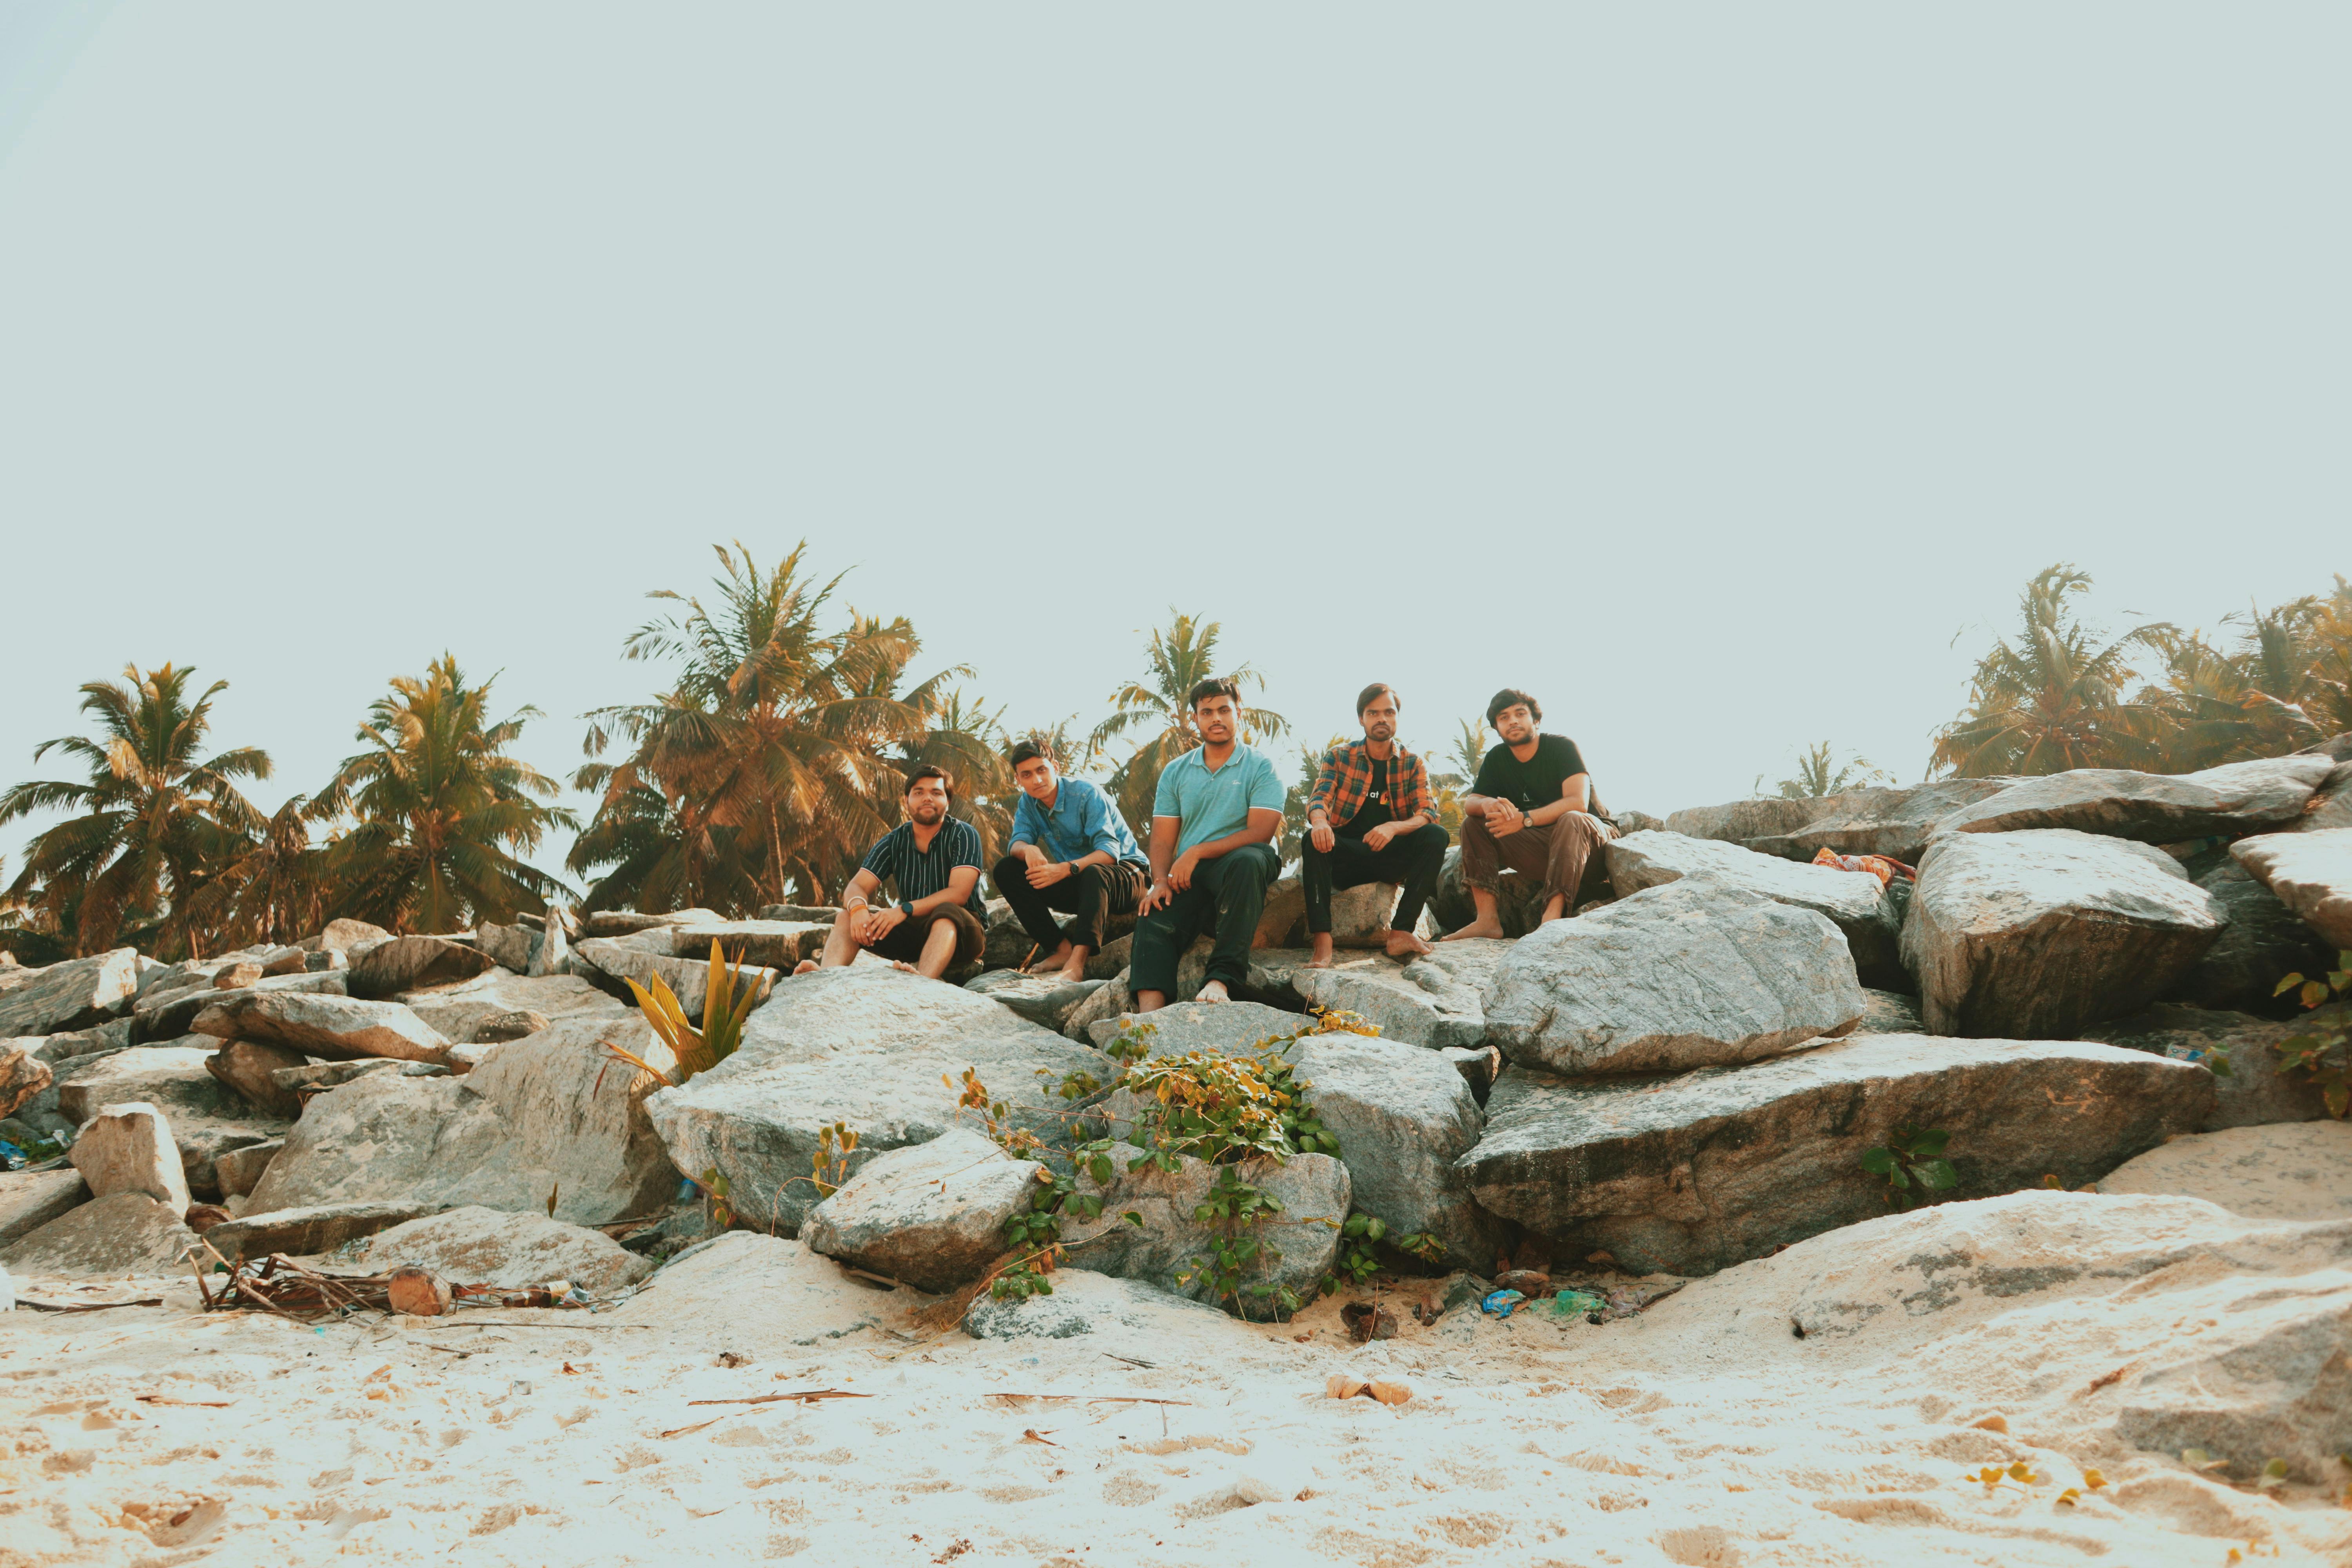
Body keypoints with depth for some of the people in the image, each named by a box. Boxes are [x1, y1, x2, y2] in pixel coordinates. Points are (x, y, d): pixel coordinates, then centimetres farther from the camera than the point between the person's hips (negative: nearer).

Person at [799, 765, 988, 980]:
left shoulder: (964, 835, -8)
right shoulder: (894, 842, 5)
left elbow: (959, 893, -21)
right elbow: (857, 887, -3)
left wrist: (905, 910, -33)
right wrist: (858, 908, -29)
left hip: (958, 932, -5)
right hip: (912, 932, 5)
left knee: (946, 913, -38)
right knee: (847, 916, -14)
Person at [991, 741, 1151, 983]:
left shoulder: (1087, 794, -18)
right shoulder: (1028, 803, 3)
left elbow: (1109, 852, -27)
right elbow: (1016, 844, -8)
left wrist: (1066, 869, -43)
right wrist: (1028, 849, -34)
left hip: (1126, 874, -7)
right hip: (1078, 885, 7)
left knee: (1094, 872, -41)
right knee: (1006, 870, -9)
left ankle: (1077, 962, -53)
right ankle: (1062, 949, -19)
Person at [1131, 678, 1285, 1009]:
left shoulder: (1260, 767, 3)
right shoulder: (1175, 772, 17)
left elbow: (1260, 833, -9)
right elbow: (1163, 837, 12)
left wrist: (1197, 852, -14)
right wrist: (1160, 881, -9)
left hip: (1236, 863, -3)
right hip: (1187, 875, 3)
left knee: (1248, 861, -39)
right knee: (1154, 921, -26)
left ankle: (1223, 976, -40)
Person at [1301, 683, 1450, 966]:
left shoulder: (1412, 764, 6)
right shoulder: (1339, 756, 6)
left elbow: (1428, 814, -7)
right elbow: (1319, 798, -8)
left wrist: (1393, 828, -30)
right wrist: (1319, 822, -35)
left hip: (1392, 858, 1)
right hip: (1346, 857, -1)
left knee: (1436, 837, -25)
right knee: (1313, 840, -31)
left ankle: (1401, 933, -33)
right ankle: (1322, 941, -44)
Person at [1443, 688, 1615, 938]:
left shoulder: (1562, 747, -11)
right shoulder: (1497, 759, 6)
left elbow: (1578, 802, -24)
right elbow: (1469, 803, -2)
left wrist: (1525, 819, -33)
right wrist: (1487, 804, -28)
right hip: (1540, 847, 5)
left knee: (1572, 820, -38)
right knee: (1474, 822, -8)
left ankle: (1552, 917, -55)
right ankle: (1487, 919, -24)